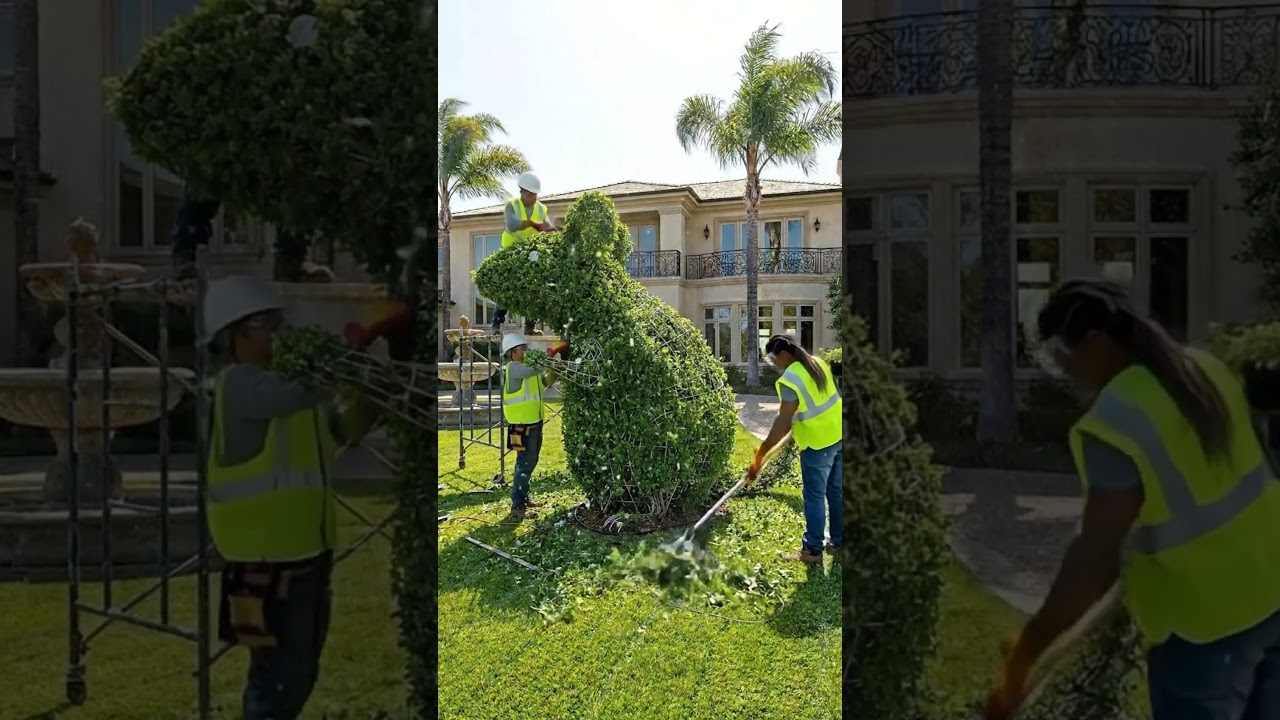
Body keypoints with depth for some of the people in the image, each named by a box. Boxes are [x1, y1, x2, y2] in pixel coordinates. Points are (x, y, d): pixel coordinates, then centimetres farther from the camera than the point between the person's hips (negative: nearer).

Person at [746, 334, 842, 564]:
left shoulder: (789, 380, -20)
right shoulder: (818, 363, 5)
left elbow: (783, 423, -21)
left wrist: (761, 453, -15)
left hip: (818, 443, -8)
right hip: (838, 435, 8)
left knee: (814, 497, 3)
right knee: (836, 492, 15)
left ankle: (812, 550, 11)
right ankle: (838, 544, 24)